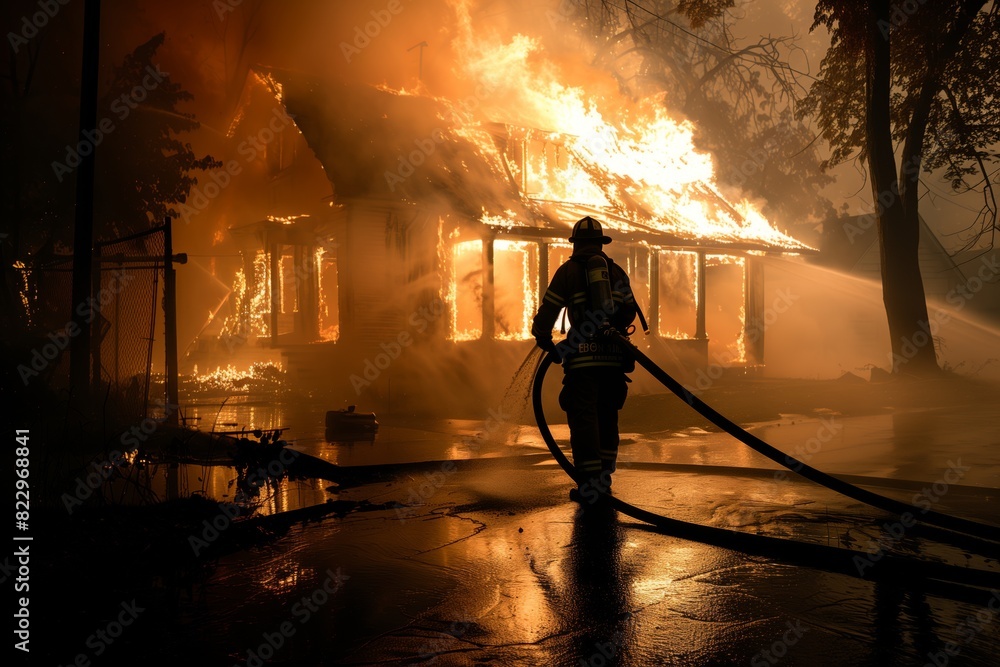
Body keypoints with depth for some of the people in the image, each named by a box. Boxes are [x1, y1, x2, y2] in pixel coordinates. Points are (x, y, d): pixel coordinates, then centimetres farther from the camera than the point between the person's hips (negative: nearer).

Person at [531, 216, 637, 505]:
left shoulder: (569, 269, 4)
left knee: (583, 417, -3)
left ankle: (589, 485, -7)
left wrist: (543, 338, 18)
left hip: (583, 354, -4)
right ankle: (604, 478, 19)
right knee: (607, 416, 13)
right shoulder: (616, 271, 16)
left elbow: (548, 308, 2)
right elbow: (630, 311, 20)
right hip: (614, 354, 4)